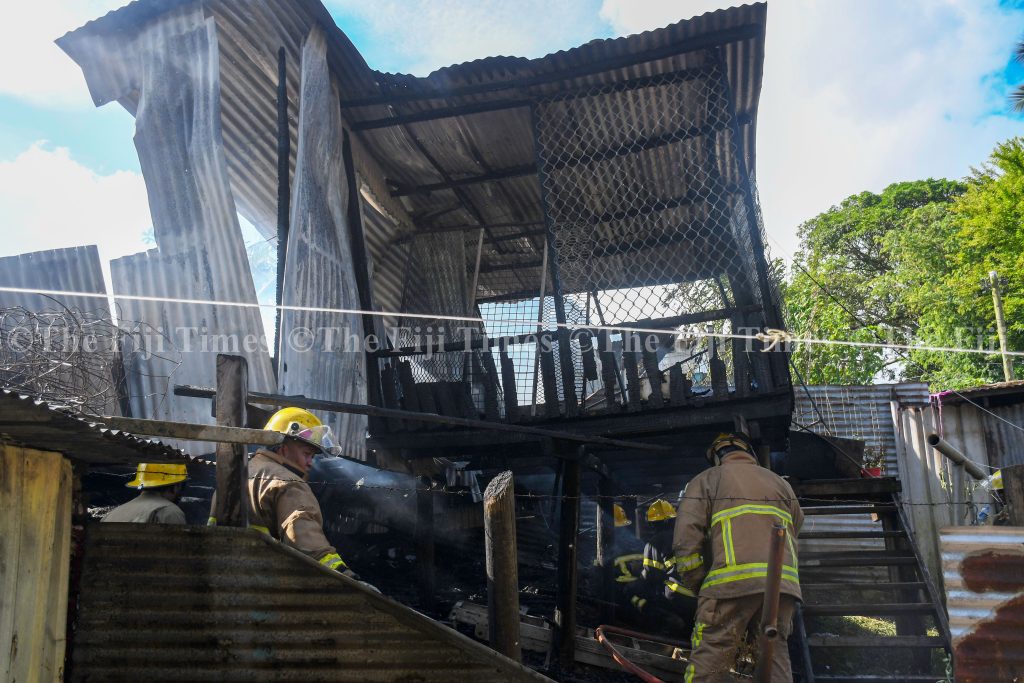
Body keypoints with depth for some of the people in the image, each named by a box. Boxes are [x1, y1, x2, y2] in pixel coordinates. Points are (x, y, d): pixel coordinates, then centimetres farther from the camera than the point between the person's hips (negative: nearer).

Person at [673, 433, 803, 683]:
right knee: (774, 657, 8)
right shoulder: (780, 483, 27)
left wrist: (700, 589, 8)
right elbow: (794, 531, 25)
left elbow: (685, 543, 2)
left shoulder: (705, 481, 13)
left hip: (732, 582, -4)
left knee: (708, 662, -4)